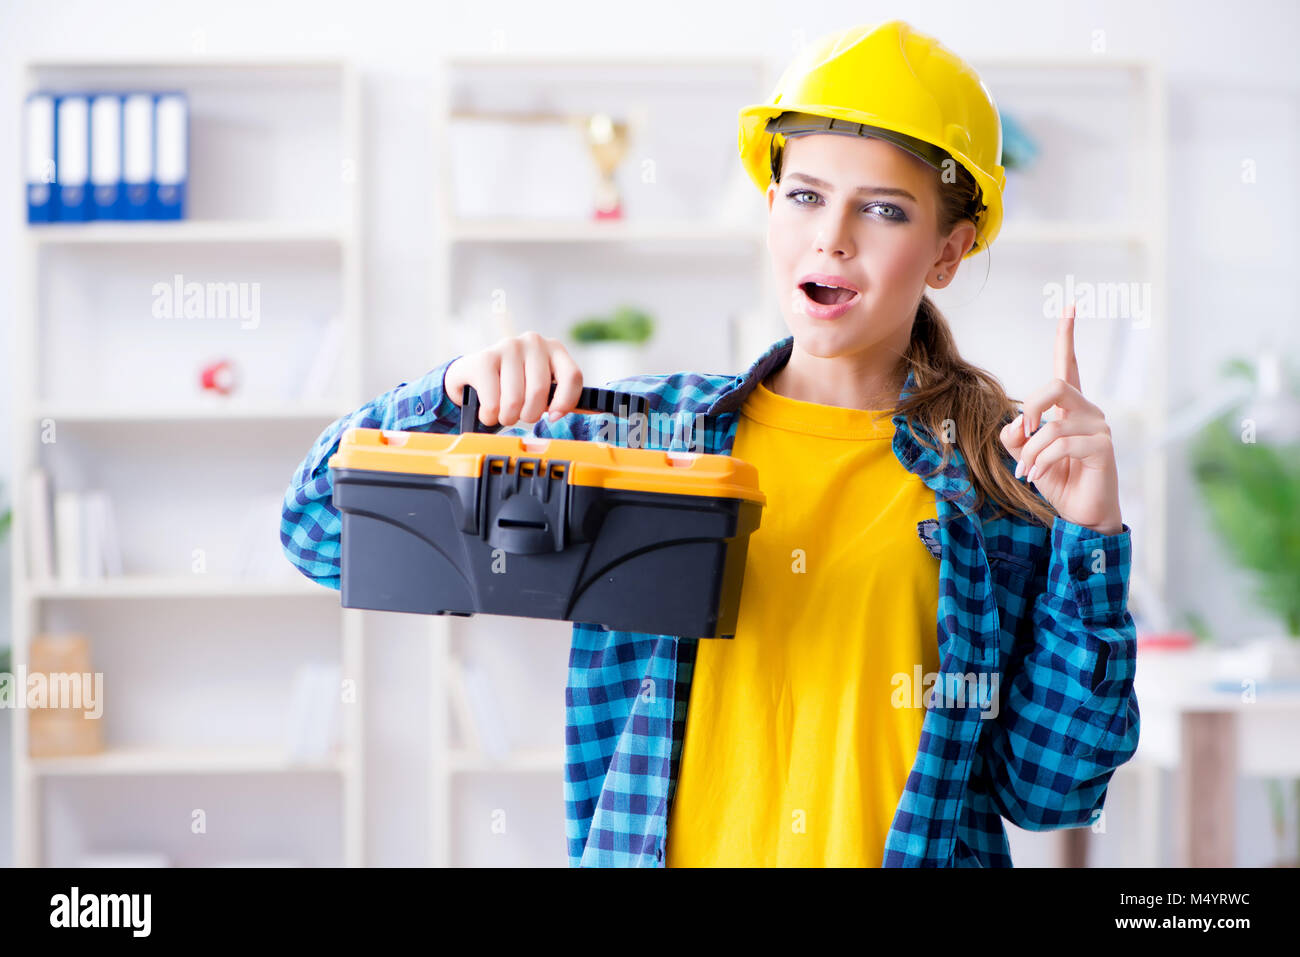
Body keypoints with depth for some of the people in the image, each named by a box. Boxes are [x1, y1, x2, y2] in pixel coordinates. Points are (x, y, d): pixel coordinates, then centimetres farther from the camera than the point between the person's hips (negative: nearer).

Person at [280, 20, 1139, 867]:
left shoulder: (1008, 479, 5)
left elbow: (1052, 789, 2)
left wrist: (1090, 541, -5)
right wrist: (454, 398, -8)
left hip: (933, 848, -4)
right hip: (667, 850, 4)